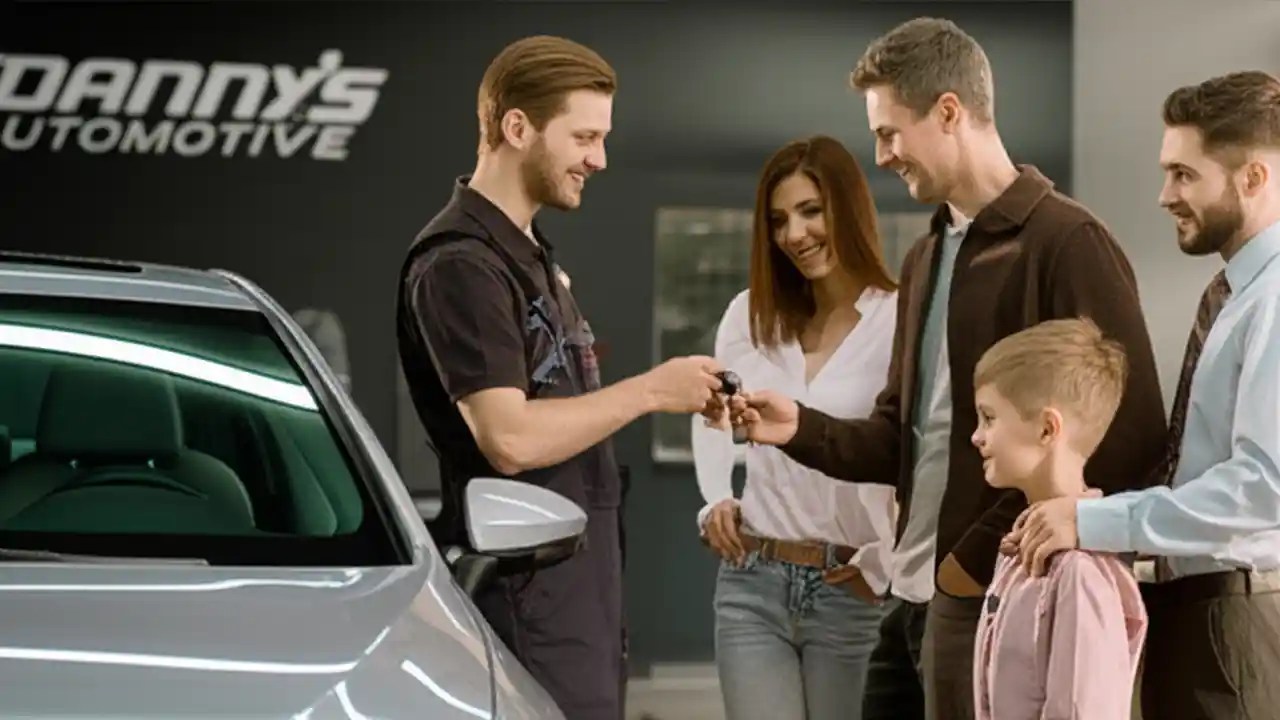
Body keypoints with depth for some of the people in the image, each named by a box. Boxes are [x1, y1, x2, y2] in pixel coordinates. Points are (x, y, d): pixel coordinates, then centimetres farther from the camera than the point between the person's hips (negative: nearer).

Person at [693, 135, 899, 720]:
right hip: (751, 584, 4)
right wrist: (715, 500, 12)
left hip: (851, 592, -4)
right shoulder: (749, 315, 8)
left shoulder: (899, 321, -12)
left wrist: (883, 566, -13)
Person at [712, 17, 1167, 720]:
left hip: (993, 601, -8)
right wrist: (802, 428, 0)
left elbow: (1127, 434, -17)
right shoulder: (925, 258, 18)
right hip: (912, 595, 8)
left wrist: (983, 557, -15)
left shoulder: (1067, 242, -10)